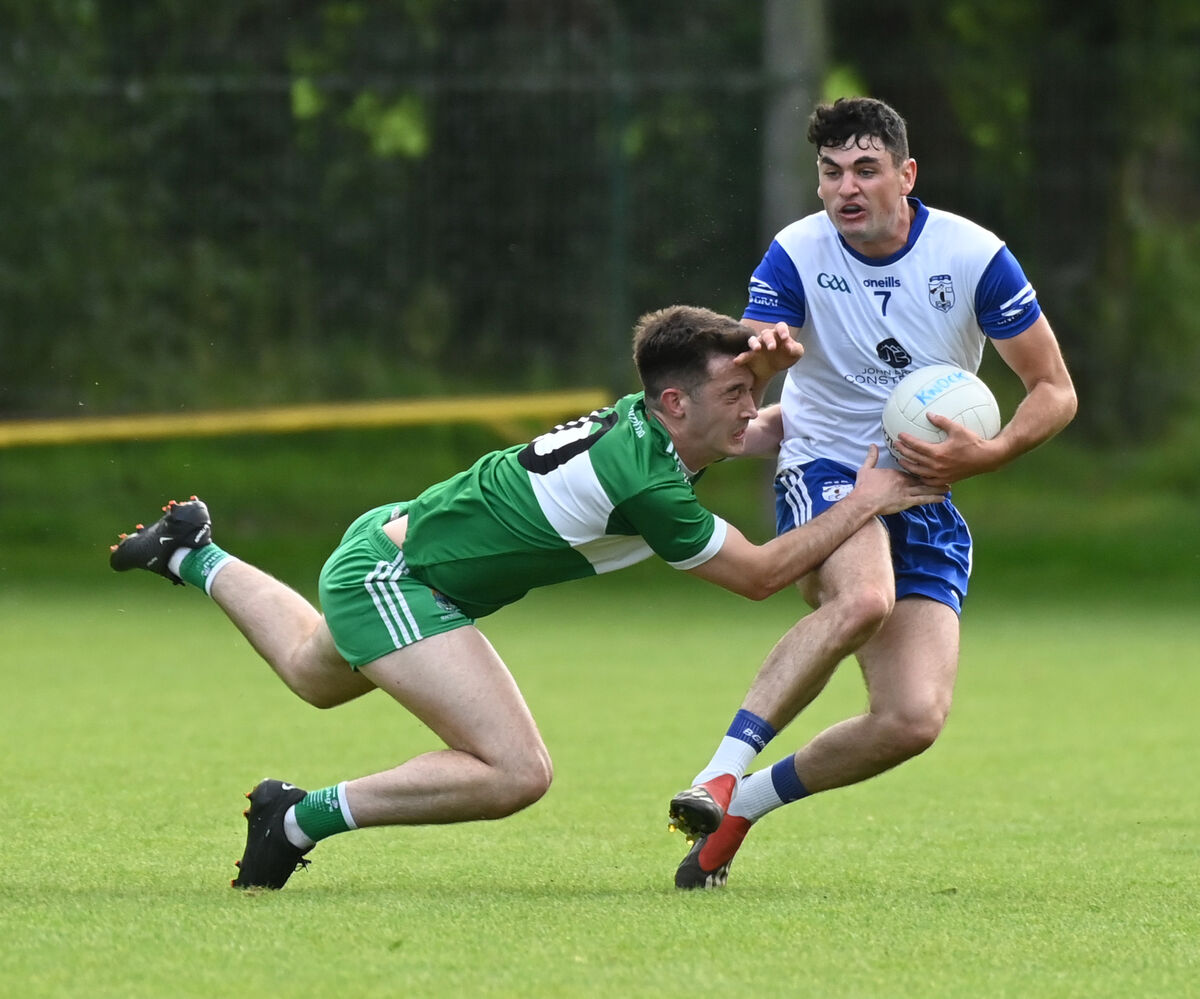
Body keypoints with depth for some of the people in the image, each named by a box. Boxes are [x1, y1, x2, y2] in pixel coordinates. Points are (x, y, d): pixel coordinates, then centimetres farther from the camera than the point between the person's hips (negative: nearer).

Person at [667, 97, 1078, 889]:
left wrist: (986, 456, -21)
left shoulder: (975, 257, -8)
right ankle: (721, 772, -36)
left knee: (914, 722, -14)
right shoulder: (796, 257, -7)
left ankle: (746, 802, 6)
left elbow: (1055, 393, -2)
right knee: (864, 597, -38)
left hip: (928, 499, 2)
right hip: (824, 473, -2)